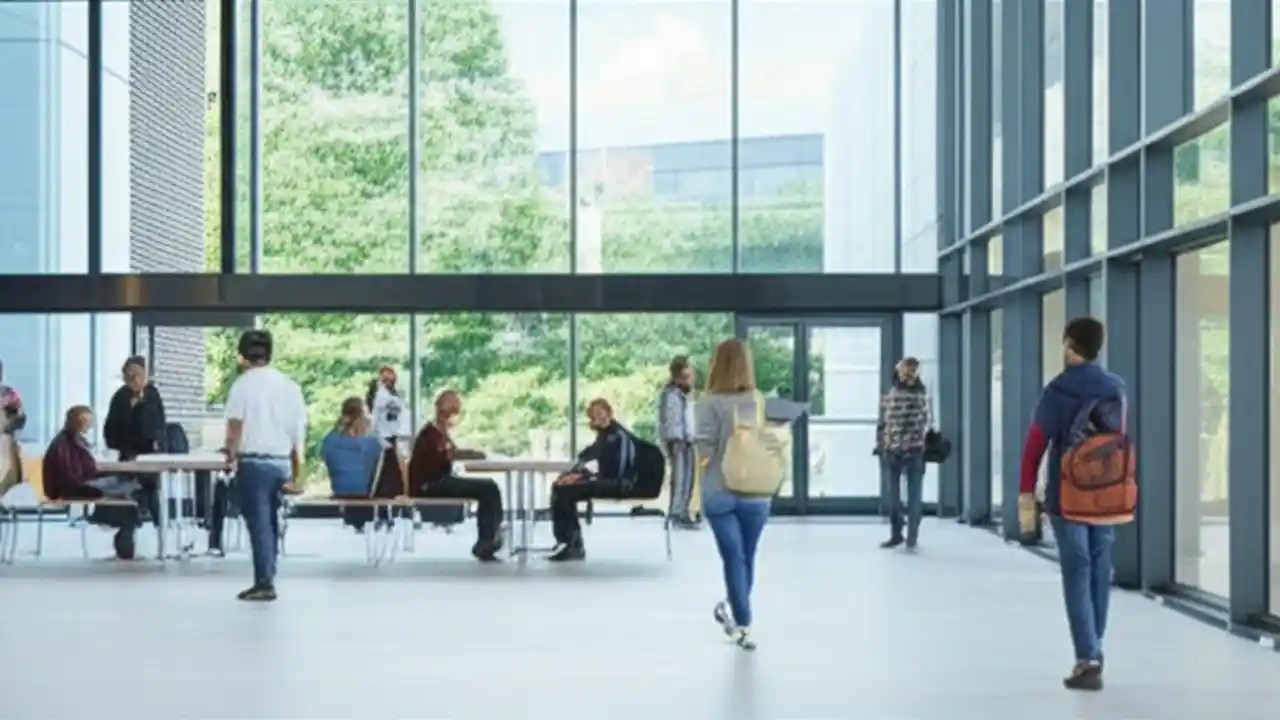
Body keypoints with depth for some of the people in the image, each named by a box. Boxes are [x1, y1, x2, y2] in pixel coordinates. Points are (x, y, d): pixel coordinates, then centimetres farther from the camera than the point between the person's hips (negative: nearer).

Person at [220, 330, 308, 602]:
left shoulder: (243, 383, -5)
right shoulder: (289, 384, 9)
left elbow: (235, 425, -10)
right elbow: (299, 428, 10)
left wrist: (231, 452, 7)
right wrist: (295, 470, 16)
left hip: (254, 462, -5)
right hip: (282, 462, 5)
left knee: (258, 522, -3)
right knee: (270, 521, 15)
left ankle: (264, 583, -6)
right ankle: (266, 579, 19)